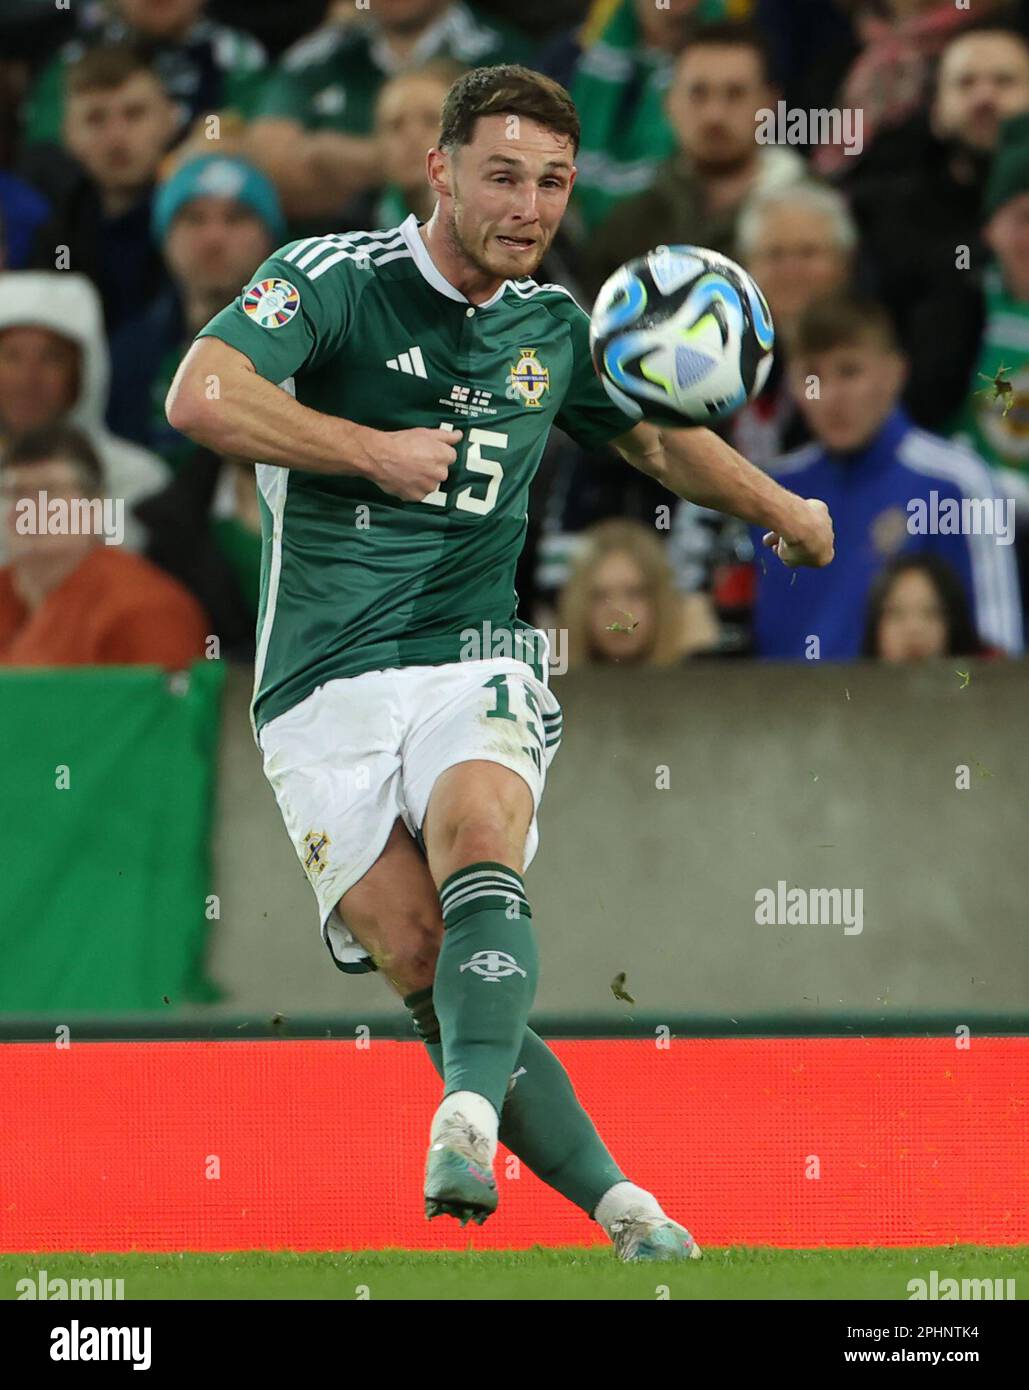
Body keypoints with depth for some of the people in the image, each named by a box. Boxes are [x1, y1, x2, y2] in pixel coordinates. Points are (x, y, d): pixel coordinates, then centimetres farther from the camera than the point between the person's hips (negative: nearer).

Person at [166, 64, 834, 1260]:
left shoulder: (554, 329, 12)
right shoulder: (331, 278, -4)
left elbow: (655, 436, 34)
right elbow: (201, 397, -21)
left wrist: (779, 509, 28)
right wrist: (373, 449, -17)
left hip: (471, 667, 2)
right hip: (324, 698, -2)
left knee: (480, 849, -32)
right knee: (428, 974, -15)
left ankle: (467, 1122, -50)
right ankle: (618, 1205, -9)